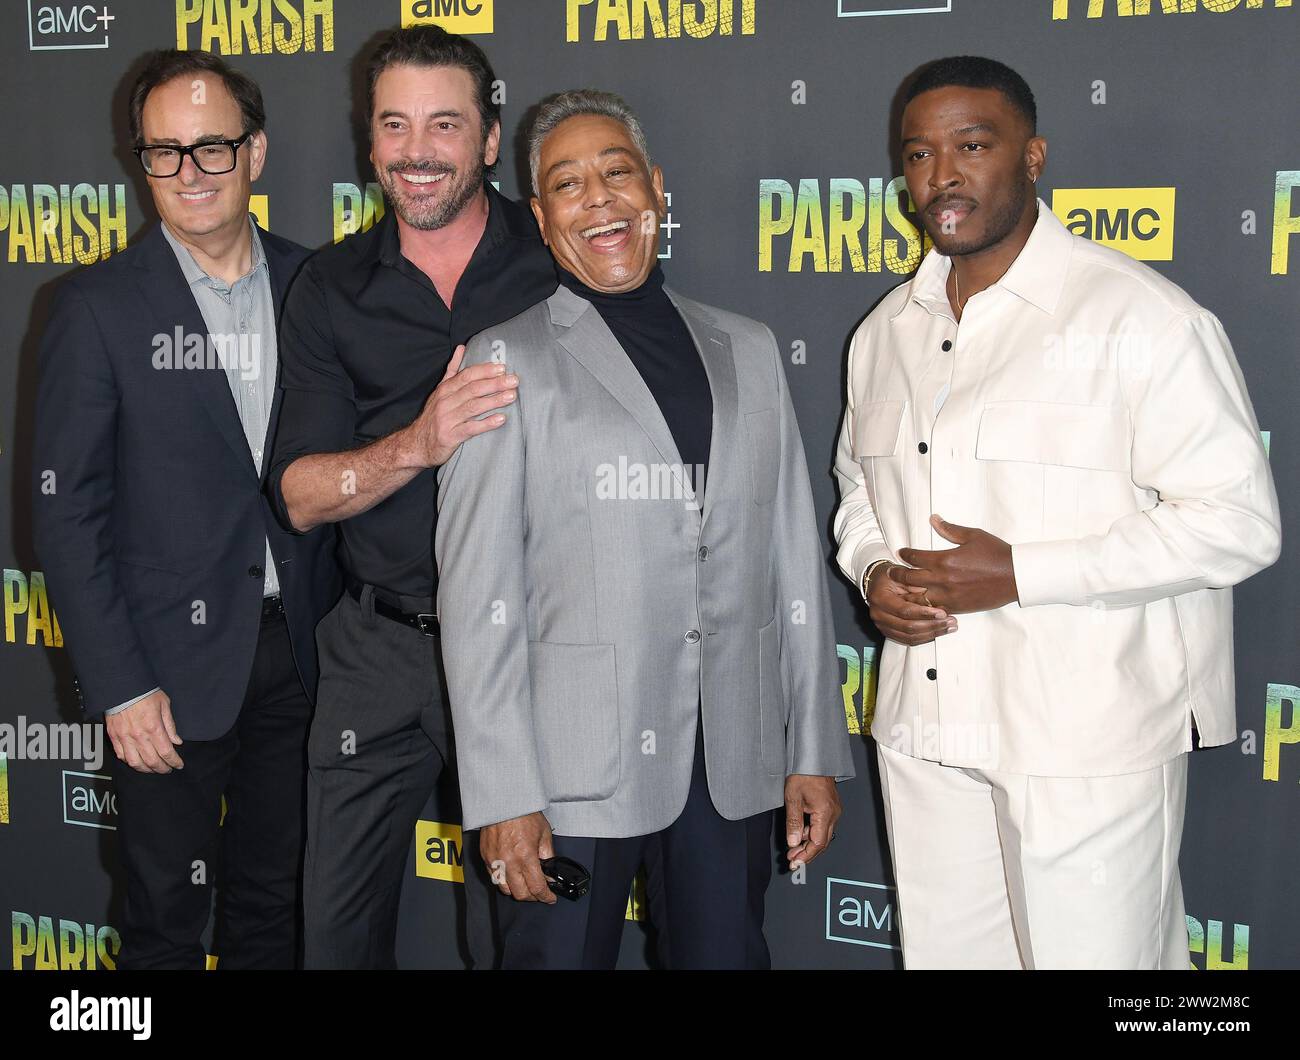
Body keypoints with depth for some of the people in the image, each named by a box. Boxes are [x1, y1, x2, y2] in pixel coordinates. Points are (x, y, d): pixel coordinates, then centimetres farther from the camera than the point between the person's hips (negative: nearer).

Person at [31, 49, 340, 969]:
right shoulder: (99, 307, -6)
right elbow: (68, 510, -7)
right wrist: (119, 687, -12)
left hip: (300, 649, 3)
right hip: (173, 665, -3)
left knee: (274, 903, 17)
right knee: (167, 922, 8)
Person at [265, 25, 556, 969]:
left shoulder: (563, 264, -3)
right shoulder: (332, 290, 3)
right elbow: (301, 497, -3)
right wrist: (420, 444, -22)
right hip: (380, 646, 2)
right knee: (337, 918, 12)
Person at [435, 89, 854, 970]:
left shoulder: (747, 350, 12)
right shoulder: (507, 361, 0)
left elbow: (795, 560, 11)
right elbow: (478, 593, -5)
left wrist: (815, 754, 7)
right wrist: (503, 793, -10)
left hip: (735, 765, 3)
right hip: (575, 766, -3)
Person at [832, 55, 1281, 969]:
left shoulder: (1143, 318, -12)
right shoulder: (887, 332, 11)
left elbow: (1238, 523, -15)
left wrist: (1019, 574, -20)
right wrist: (873, 572, 0)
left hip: (1086, 746, -6)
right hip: (925, 732, 6)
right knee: (943, 955, 16)